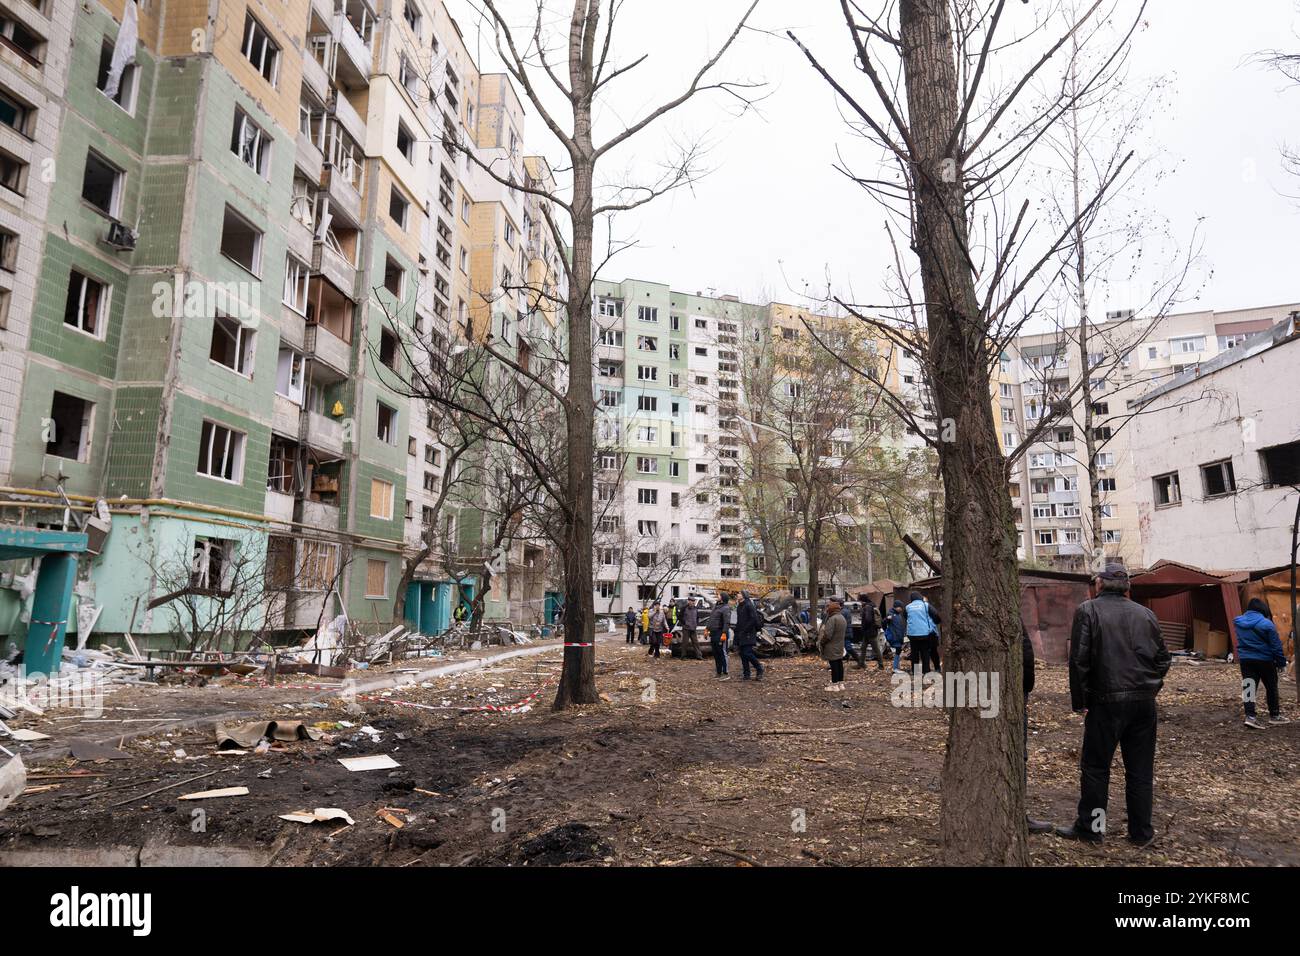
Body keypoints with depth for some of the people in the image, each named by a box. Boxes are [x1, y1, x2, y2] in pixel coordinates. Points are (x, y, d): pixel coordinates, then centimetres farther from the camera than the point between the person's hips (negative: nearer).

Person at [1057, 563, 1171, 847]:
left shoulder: (1088, 610, -6)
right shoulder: (1145, 613, 8)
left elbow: (1079, 659, -11)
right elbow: (1162, 658, 11)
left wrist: (1079, 701, -4)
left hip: (1106, 701, -4)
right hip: (1144, 702, 5)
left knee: (1096, 766, 6)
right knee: (1140, 768, 12)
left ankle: (1090, 827, 14)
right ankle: (1141, 832, 20)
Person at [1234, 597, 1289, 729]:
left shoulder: (1239, 623, 1)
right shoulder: (1266, 624, -14)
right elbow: (1276, 645, -9)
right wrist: (1282, 662, -3)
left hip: (1245, 659, 3)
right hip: (1265, 660, -3)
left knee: (1248, 687, 1)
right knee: (1271, 687, 15)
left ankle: (1250, 716, -11)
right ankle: (1274, 715, 28)